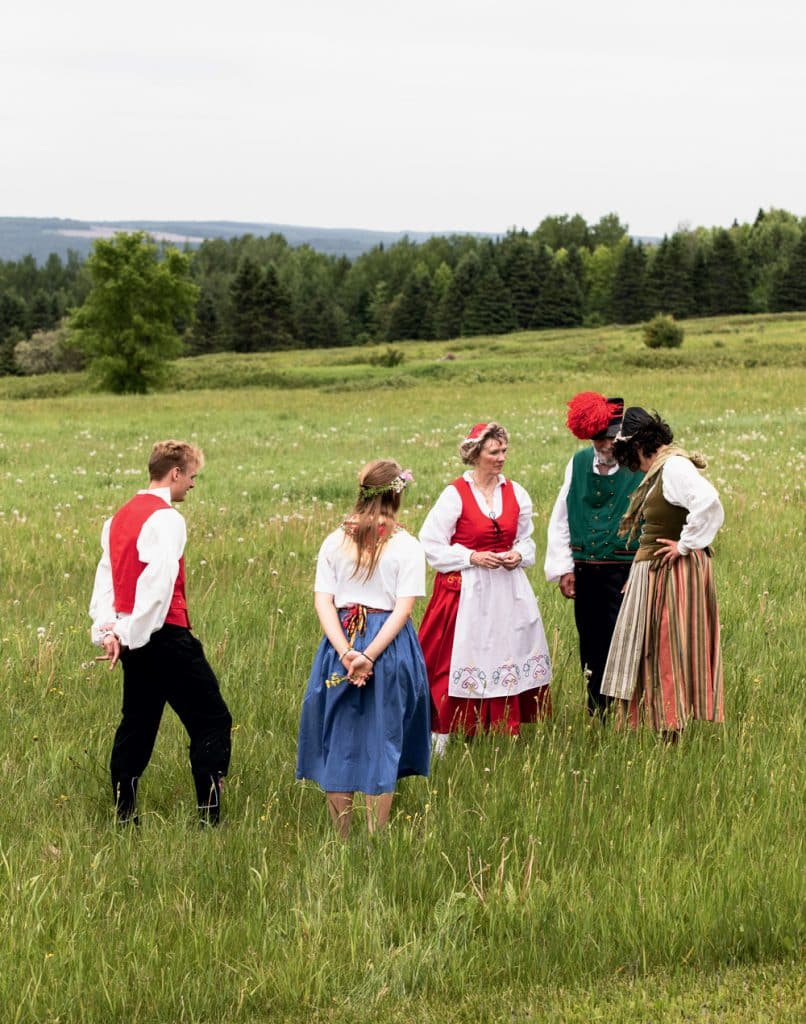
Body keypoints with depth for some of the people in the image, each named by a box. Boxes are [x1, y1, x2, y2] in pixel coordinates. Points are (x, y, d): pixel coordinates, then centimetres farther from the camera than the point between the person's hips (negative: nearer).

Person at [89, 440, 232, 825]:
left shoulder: (120, 516, 14)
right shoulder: (165, 518, -12)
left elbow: (106, 574, 8)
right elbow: (158, 581, -21)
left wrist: (106, 629, -1)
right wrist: (132, 633, -16)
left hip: (131, 638, 9)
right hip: (165, 634, -9)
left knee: (138, 723, 17)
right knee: (212, 721, -4)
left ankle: (123, 814, 18)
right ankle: (209, 815, -9)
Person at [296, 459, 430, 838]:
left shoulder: (334, 541, 2)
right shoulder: (406, 546, -5)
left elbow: (323, 601, -5)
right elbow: (403, 608, -13)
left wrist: (345, 652, -11)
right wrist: (369, 656, -16)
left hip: (341, 643, 2)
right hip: (390, 646, -2)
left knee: (339, 739, 11)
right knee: (382, 743, 7)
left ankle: (340, 839, 16)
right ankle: (375, 841, 9)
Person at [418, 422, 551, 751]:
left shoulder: (516, 493, 6)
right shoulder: (455, 494, -8)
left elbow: (526, 539, 18)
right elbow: (431, 544, -8)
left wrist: (519, 555, -4)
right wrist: (472, 557, -15)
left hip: (508, 588, 5)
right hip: (467, 589, -4)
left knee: (508, 657, 6)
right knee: (460, 661, -3)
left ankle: (503, 733, 15)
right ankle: (443, 734, 5)